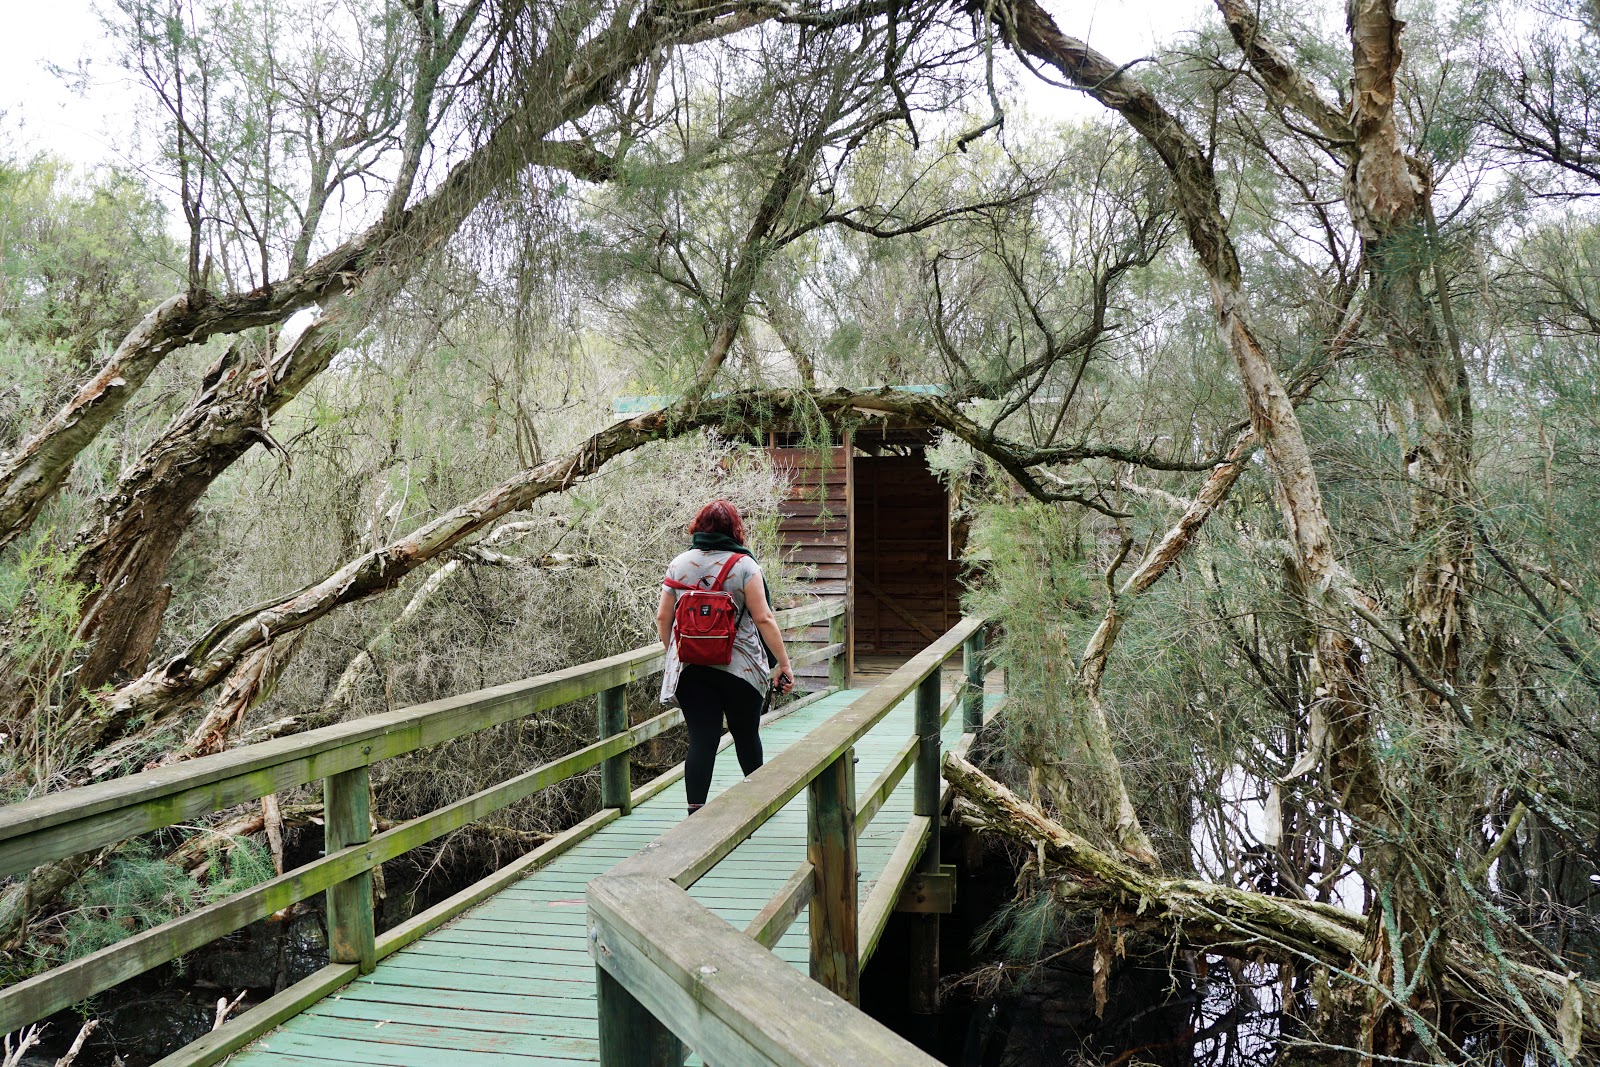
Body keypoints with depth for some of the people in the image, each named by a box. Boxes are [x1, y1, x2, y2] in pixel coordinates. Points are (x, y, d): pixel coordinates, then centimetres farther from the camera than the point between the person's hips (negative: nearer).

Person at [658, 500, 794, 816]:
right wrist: (784, 662, -6)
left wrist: (673, 654, 22)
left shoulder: (678, 565, 4)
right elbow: (763, 618, -10)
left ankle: (695, 812, -6)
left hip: (689, 668, 2)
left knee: (701, 740, 1)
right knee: (746, 733, 16)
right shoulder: (743, 565, -6)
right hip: (740, 668, -2)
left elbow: (662, 617, 7)